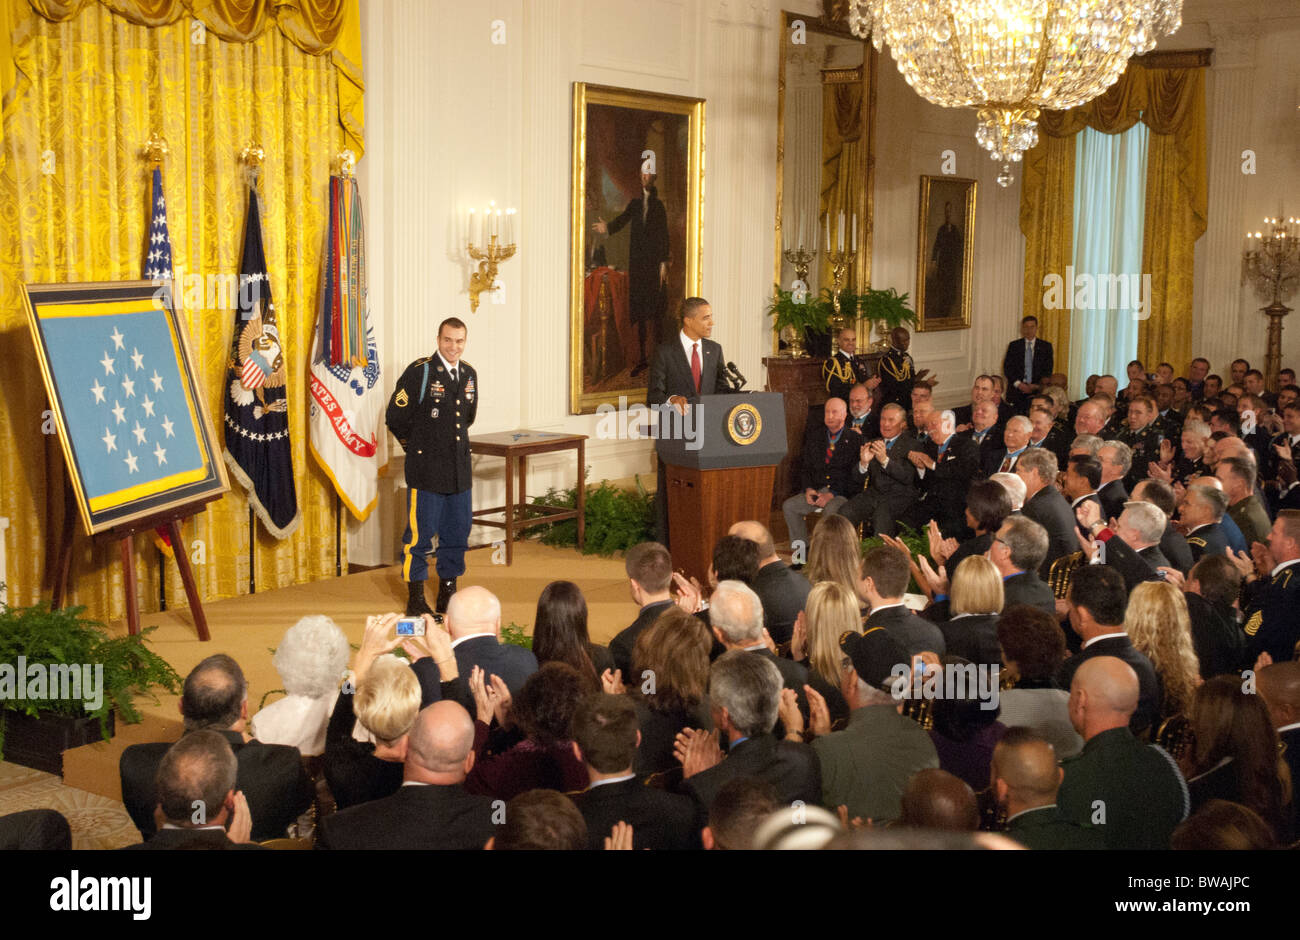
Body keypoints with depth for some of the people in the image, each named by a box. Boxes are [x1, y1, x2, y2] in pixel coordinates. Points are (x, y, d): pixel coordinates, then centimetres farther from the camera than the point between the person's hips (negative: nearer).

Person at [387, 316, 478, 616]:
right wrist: (417, 446, 4)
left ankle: (448, 595, 24)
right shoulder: (419, 372, -10)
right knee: (419, 534, -1)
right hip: (426, 469, -6)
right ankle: (415, 600, 9)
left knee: (457, 534, 11)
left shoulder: (469, 374, 9)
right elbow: (396, 418, -7)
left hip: (460, 469, 6)